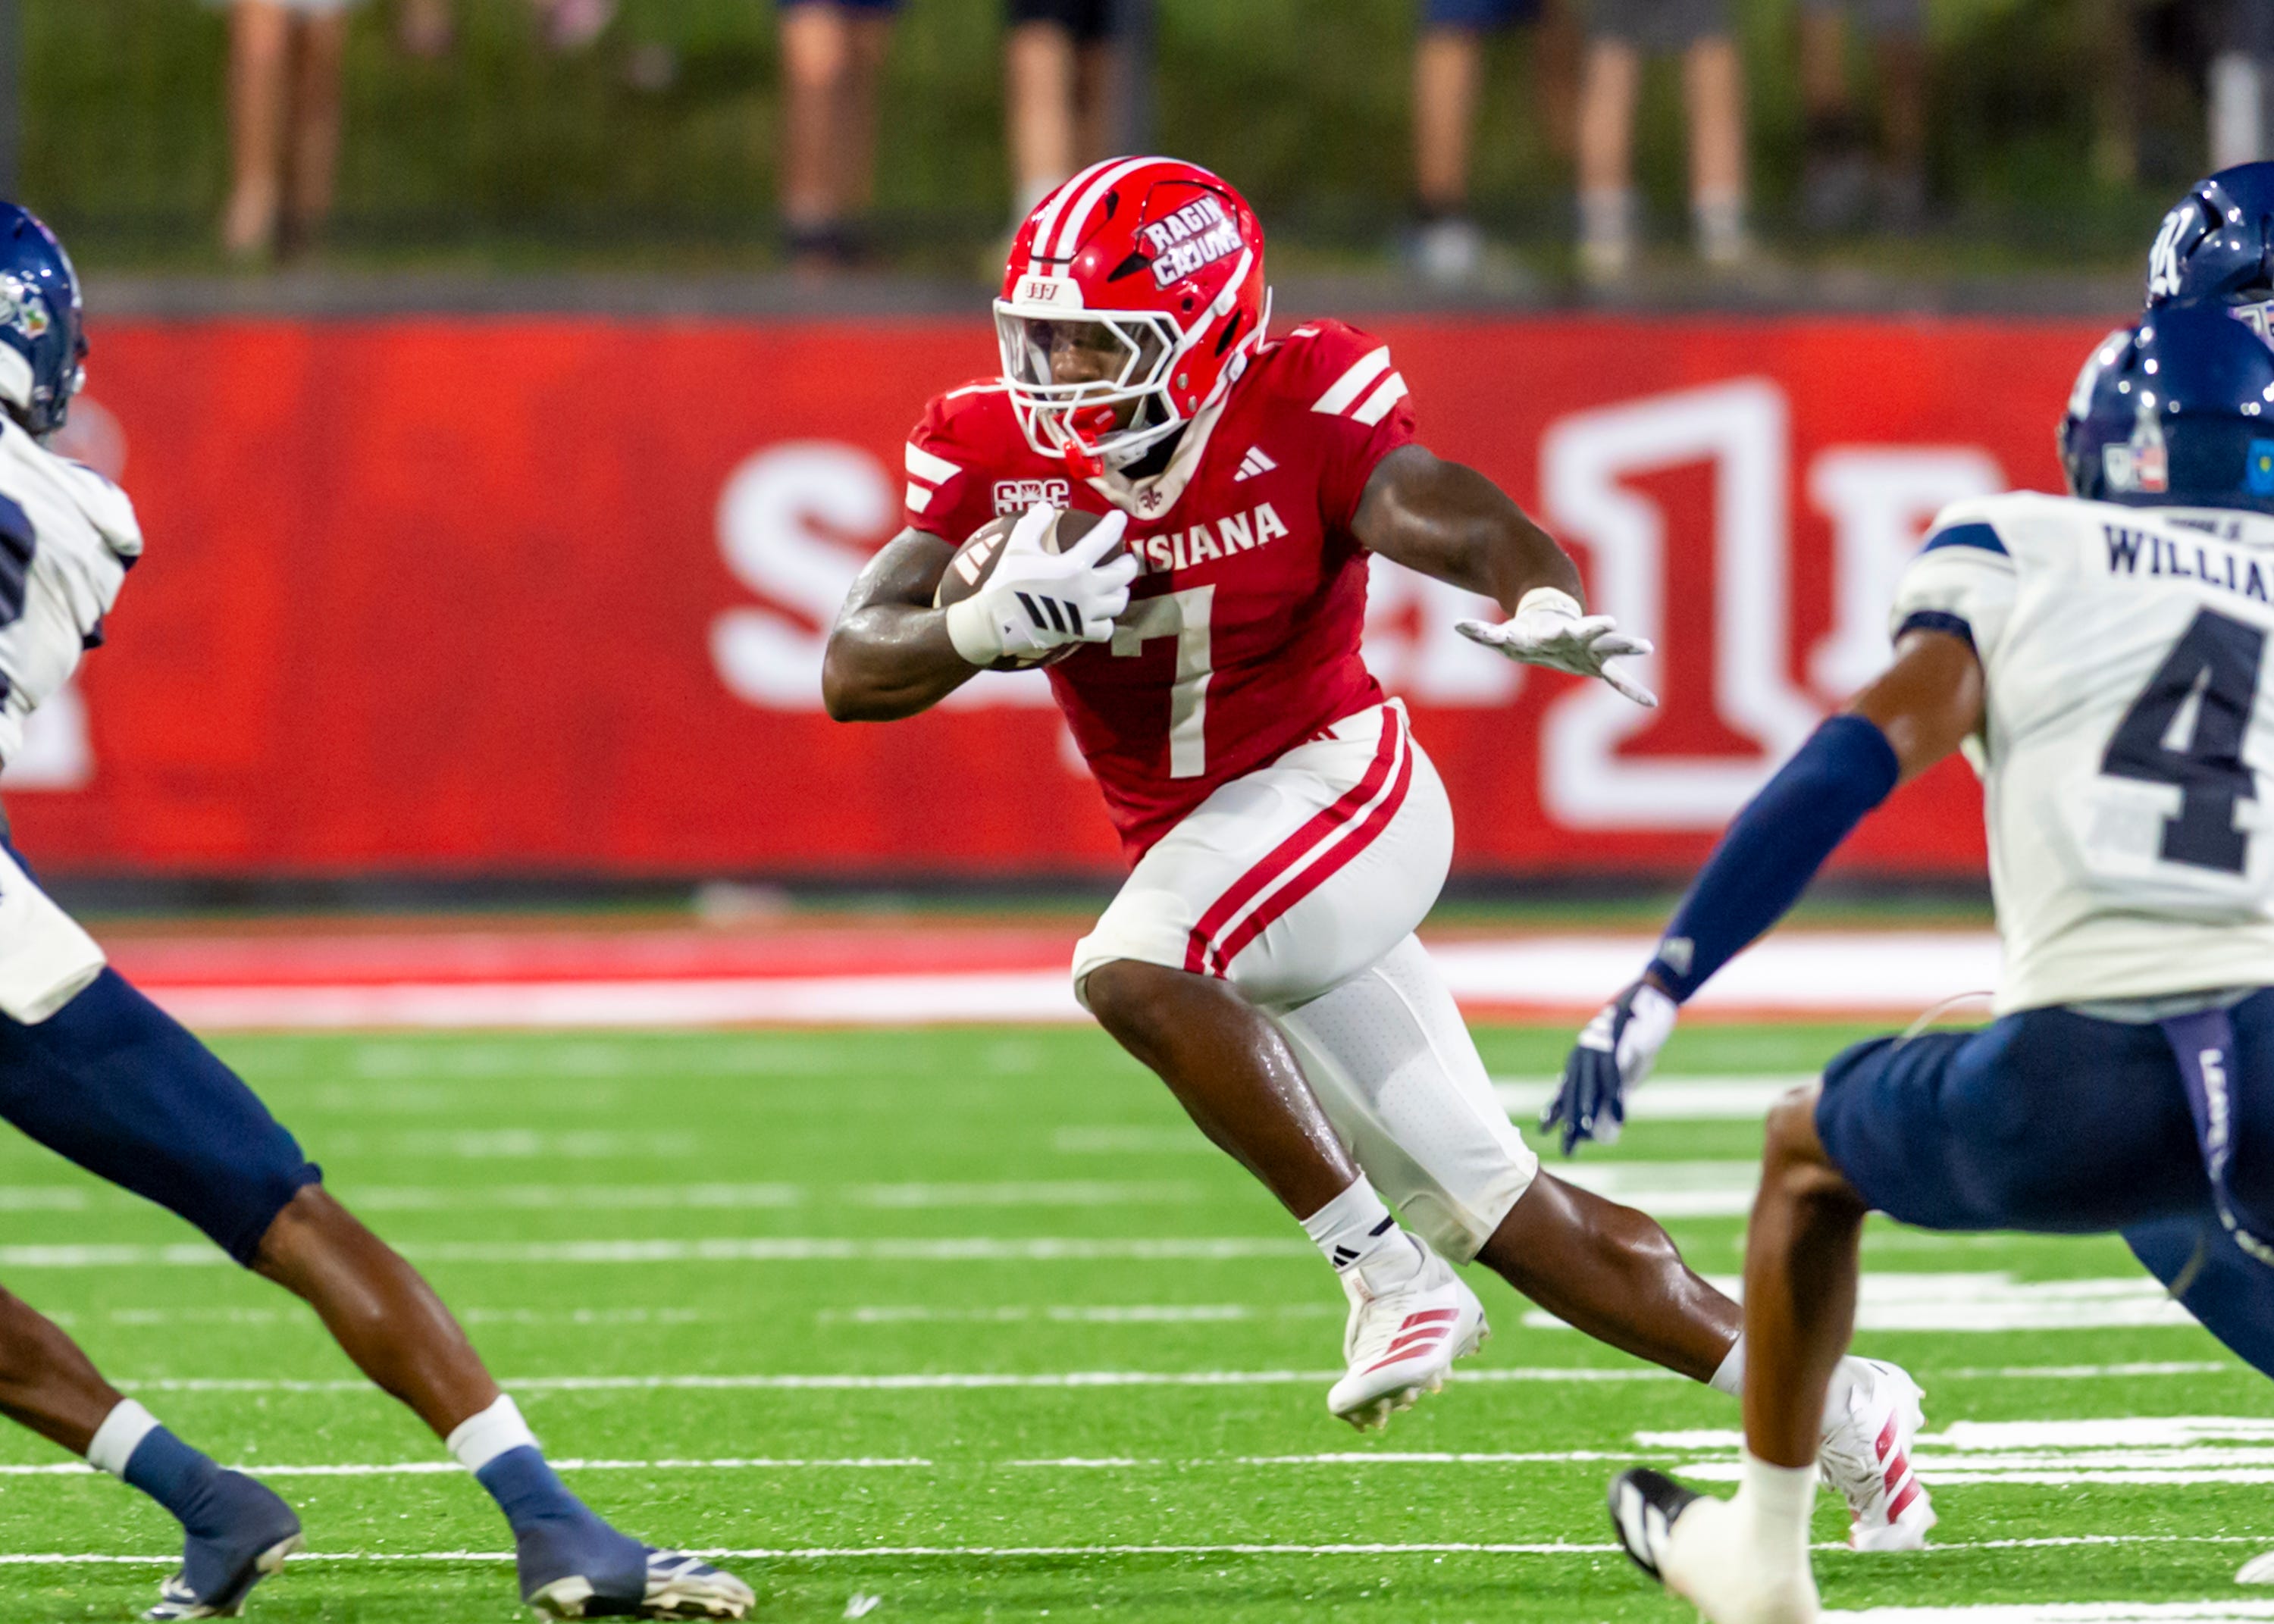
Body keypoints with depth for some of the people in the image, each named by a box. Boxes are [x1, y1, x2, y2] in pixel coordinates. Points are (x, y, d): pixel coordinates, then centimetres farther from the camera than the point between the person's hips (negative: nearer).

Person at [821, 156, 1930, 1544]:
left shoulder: (1302, 417, -15)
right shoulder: (1001, 455, -3)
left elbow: (1471, 526, -28)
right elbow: (853, 671, -9)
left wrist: (1546, 609, -51)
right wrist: (983, 628, -30)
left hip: (1339, 788, -6)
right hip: (1201, 846, 6)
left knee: (1132, 973, -33)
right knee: (1496, 1211, 9)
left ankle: (1391, 1275, -22)